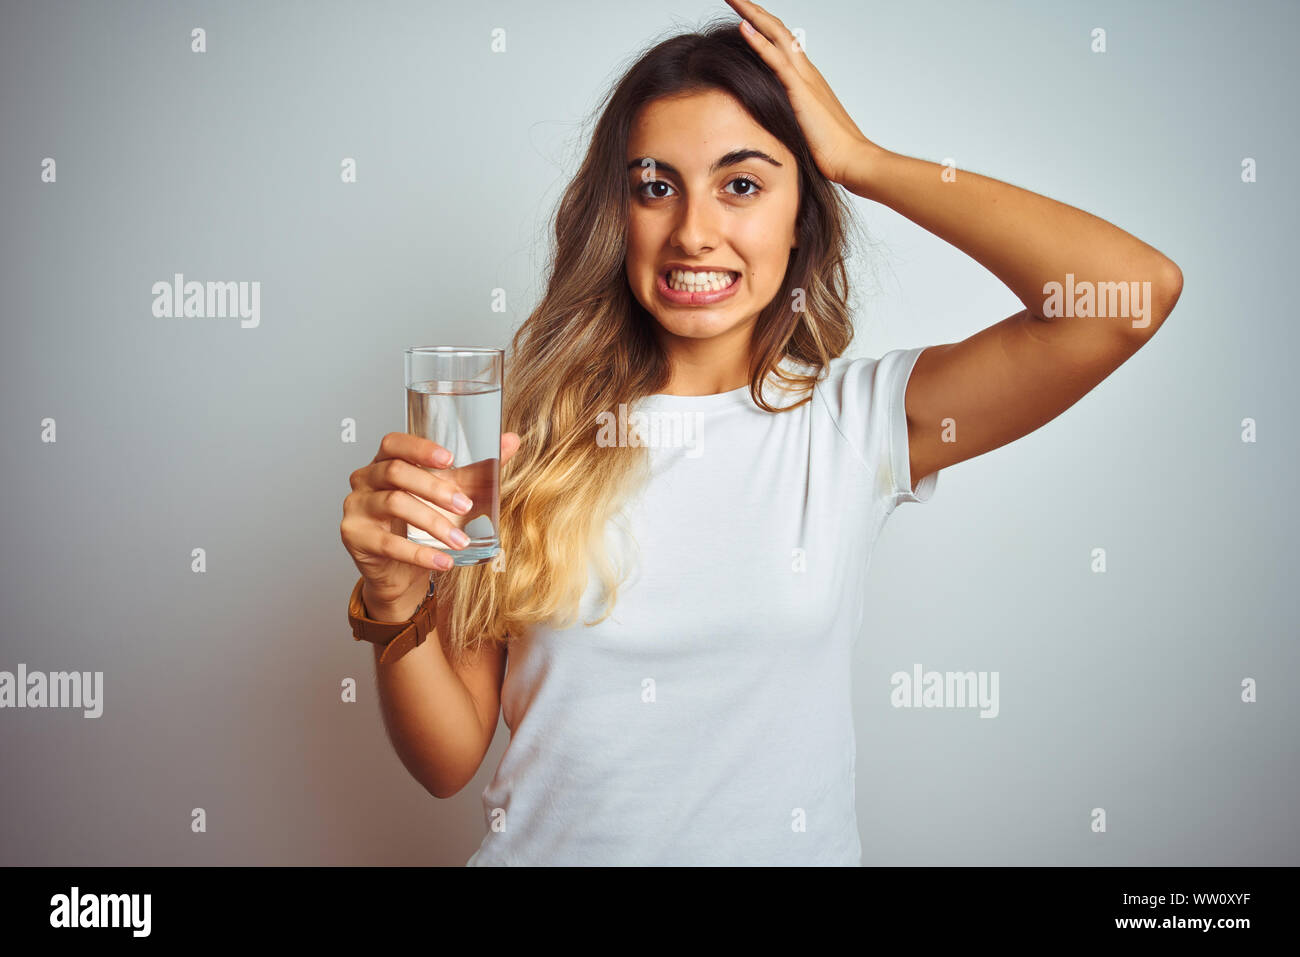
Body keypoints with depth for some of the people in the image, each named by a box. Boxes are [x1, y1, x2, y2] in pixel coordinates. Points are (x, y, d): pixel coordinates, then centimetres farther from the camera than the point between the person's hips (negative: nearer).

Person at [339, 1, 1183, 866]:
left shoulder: (856, 420, -7)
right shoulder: (531, 427, -6)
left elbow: (1139, 289, -19)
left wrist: (859, 160, -12)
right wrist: (396, 600, -24)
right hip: (545, 844, 0)